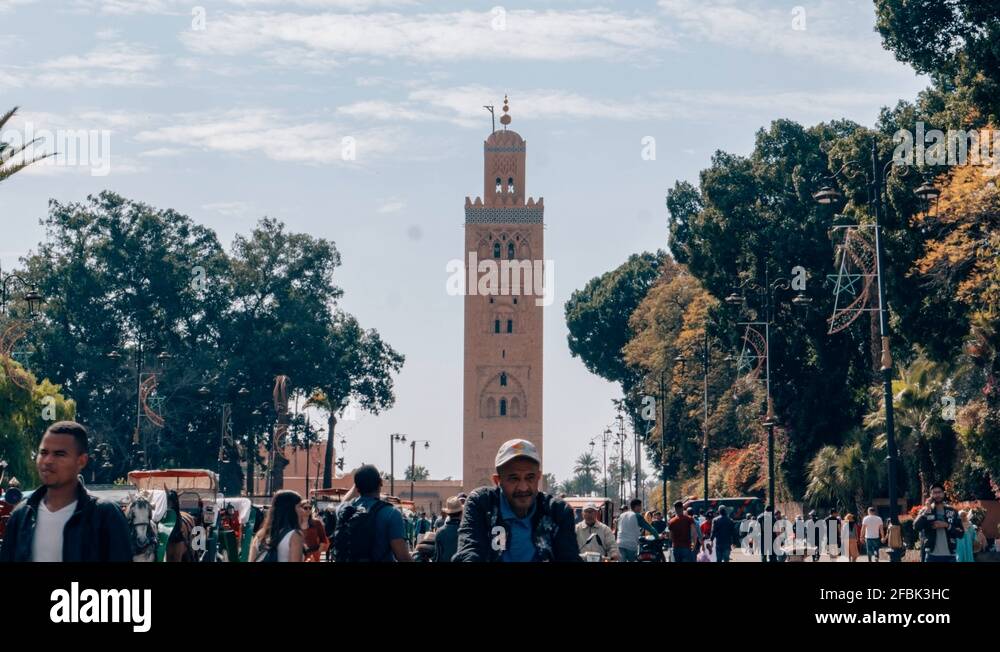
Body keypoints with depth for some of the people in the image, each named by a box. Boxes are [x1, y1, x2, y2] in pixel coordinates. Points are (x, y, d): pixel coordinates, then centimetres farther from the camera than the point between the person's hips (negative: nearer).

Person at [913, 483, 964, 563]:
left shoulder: (952, 511, 7)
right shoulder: (925, 510, 5)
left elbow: (961, 533, 3)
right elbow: (916, 527, -12)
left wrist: (947, 525, -12)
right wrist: (927, 510, -15)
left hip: (949, 556, 1)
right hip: (932, 556, -1)